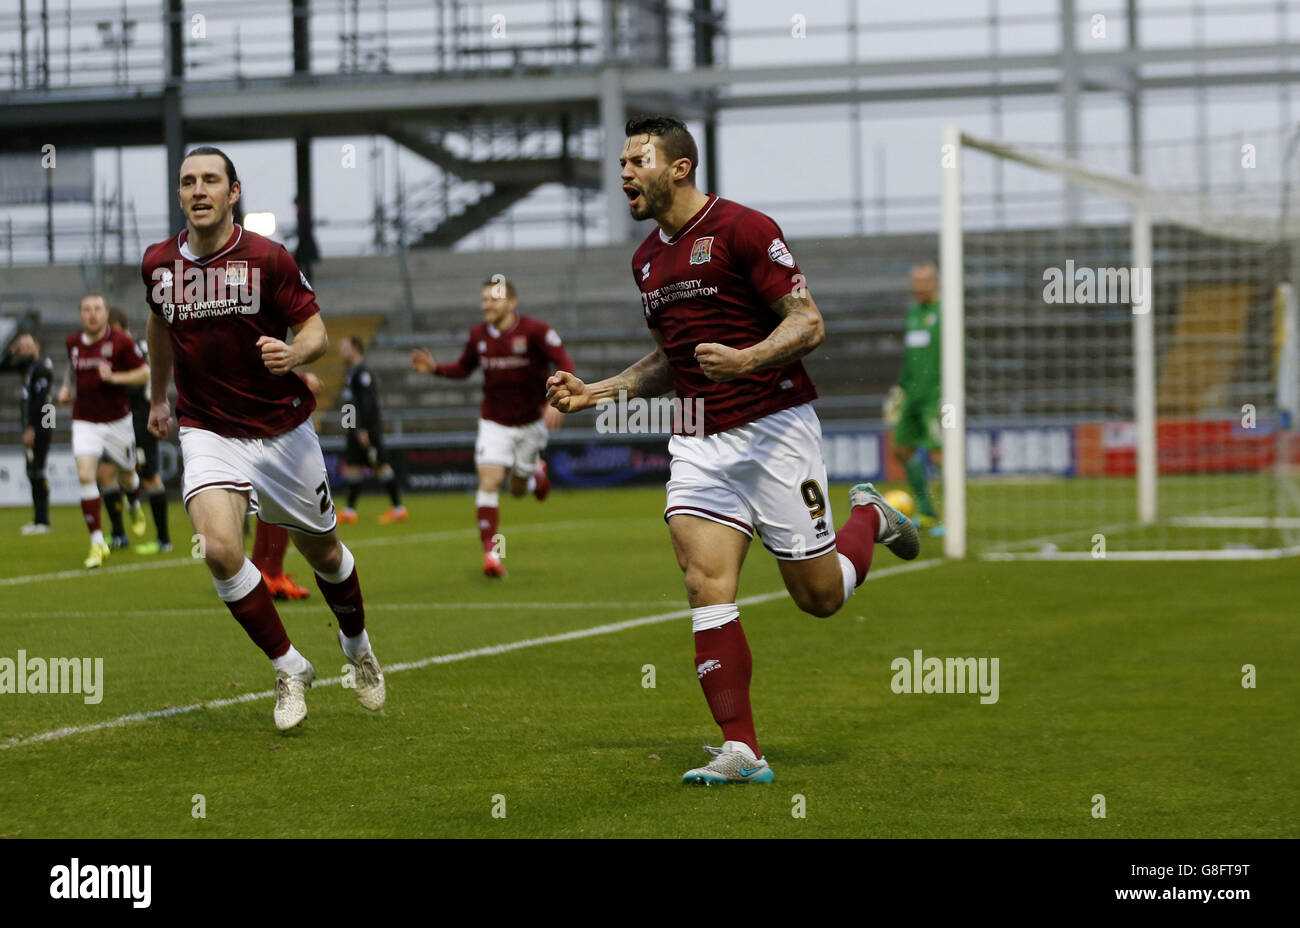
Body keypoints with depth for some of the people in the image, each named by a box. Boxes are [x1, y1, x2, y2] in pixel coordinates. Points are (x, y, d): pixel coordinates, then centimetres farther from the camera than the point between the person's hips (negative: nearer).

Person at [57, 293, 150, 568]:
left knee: (126, 475, 15)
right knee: (86, 475, -17)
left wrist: (115, 377, -21)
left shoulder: (120, 342, -11)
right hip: (85, 420, 2)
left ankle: (135, 509, 53)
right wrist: (66, 387, 8)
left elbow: (144, 373, -7)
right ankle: (97, 543, -15)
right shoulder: (73, 342, 3)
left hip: (117, 420, -2)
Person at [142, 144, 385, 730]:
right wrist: (158, 397, 29)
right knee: (219, 548, -22)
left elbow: (316, 331, -7)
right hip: (208, 432, 1)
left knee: (322, 550, 13)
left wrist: (293, 354, -29)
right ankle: (289, 668, -4)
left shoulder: (268, 259, -12)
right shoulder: (157, 264, -1)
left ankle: (357, 646, 43)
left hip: (282, 431, -1)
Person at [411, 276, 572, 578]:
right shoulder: (479, 335, -2)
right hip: (494, 423, 2)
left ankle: (536, 472, 47)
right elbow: (463, 368, 14)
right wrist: (434, 368, -5)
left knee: (518, 489, 9)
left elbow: (565, 365, -18)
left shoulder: (535, 331, -15)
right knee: (489, 482, -15)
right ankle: (490, 553, -15)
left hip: (530, 421, -2)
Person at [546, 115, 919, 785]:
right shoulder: (648, 260, 15)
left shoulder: (742, 228, -9)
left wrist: (745, 360, -29)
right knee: (706, 586, -12)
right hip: (697, 444, 6)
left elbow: (808, 323, -12)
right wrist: (594, 392, 15)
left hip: (774, 429, -6)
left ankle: (868, 518, 35)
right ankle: (741, 751, -12)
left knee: (818, 595, 2)